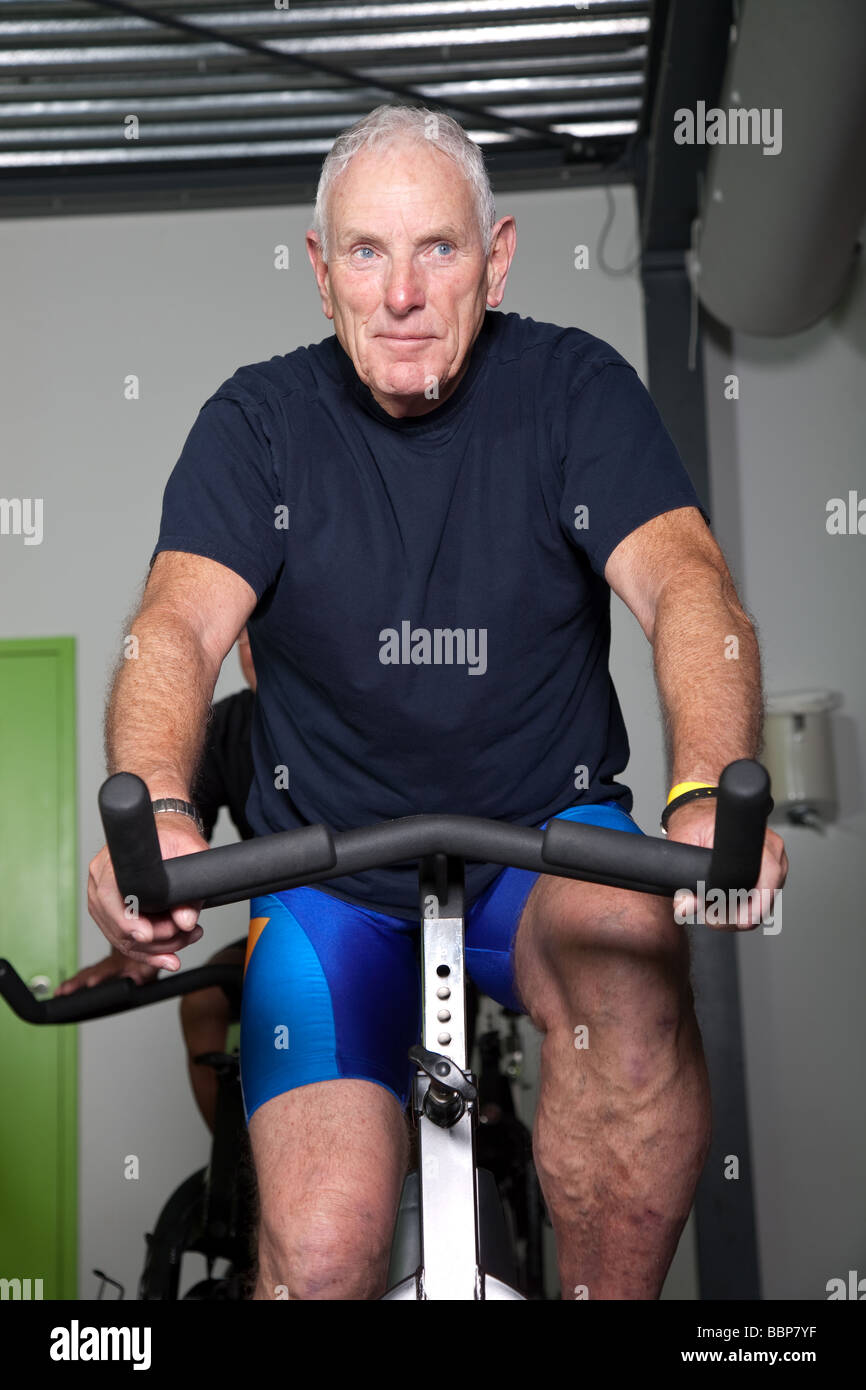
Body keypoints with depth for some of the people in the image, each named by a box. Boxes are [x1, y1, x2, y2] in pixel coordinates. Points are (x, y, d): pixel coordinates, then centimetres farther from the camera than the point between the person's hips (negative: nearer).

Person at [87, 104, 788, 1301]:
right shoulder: (260, 419, -2)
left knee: (627, 950, -35)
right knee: (321, 1248, -18)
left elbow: (686, 582, -17)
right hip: (330, 878, 0)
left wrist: (707, 794, -38)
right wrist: (151, 808, -39)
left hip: (548, 844, 1)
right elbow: (179, 622, -16)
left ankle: (610, 1299, -12)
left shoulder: (573, 386, -3)